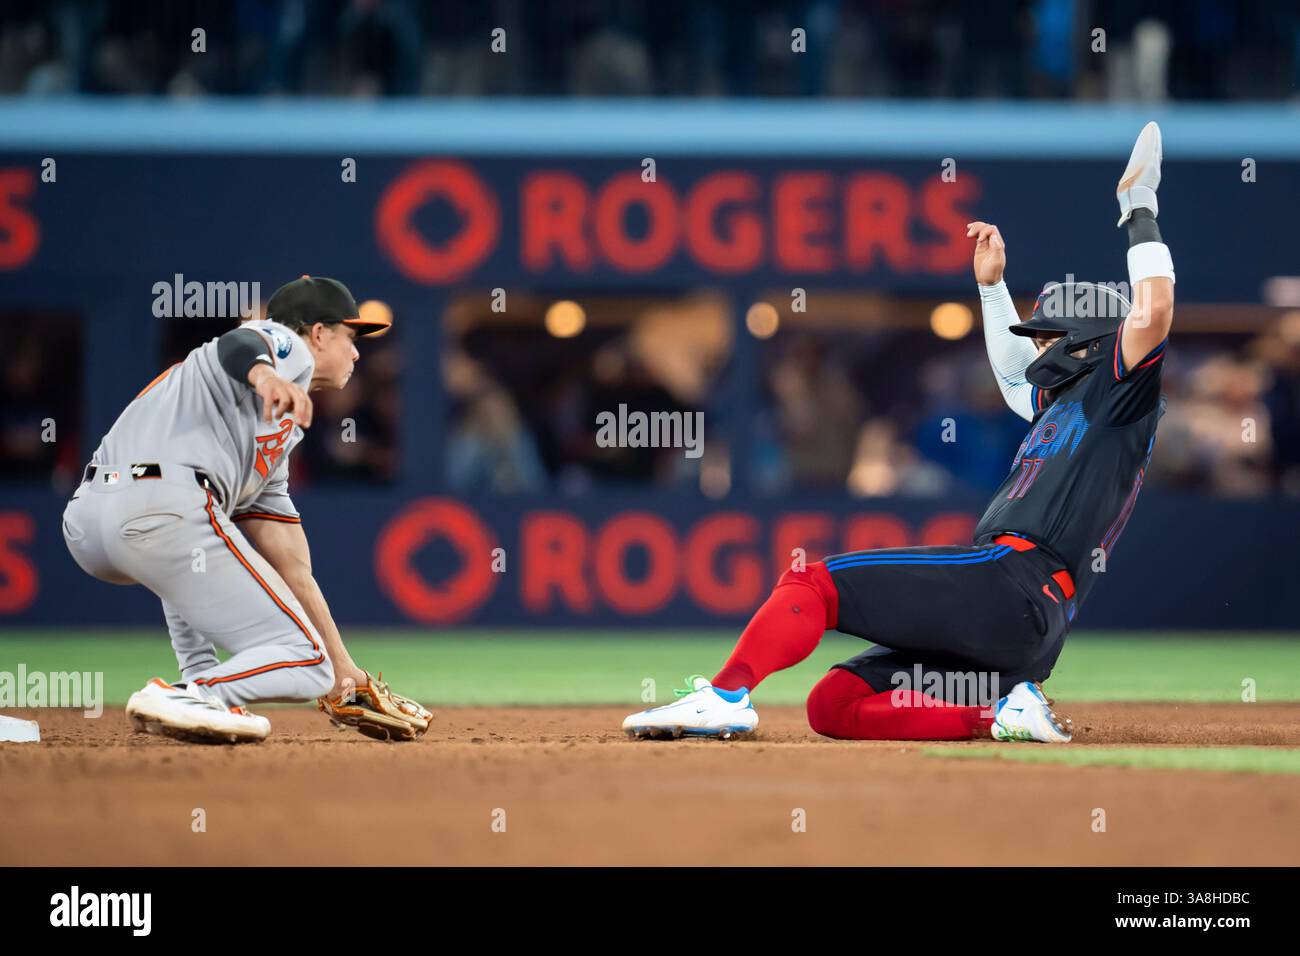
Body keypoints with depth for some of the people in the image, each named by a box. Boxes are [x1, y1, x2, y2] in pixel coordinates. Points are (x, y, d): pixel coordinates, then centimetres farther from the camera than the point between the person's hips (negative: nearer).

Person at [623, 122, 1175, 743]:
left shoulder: (1116, 396, 3)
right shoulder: (1064, 402, 31)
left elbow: (1152, 313, -15)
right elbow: (1014, 372, 53)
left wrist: (1139, 210, -6)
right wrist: (992, 283, 45)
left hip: (1011, 581, -10)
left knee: (813, 582, -13)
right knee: (834, 706, 2)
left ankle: (727, 694, -28)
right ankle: (1004, 710, -8)